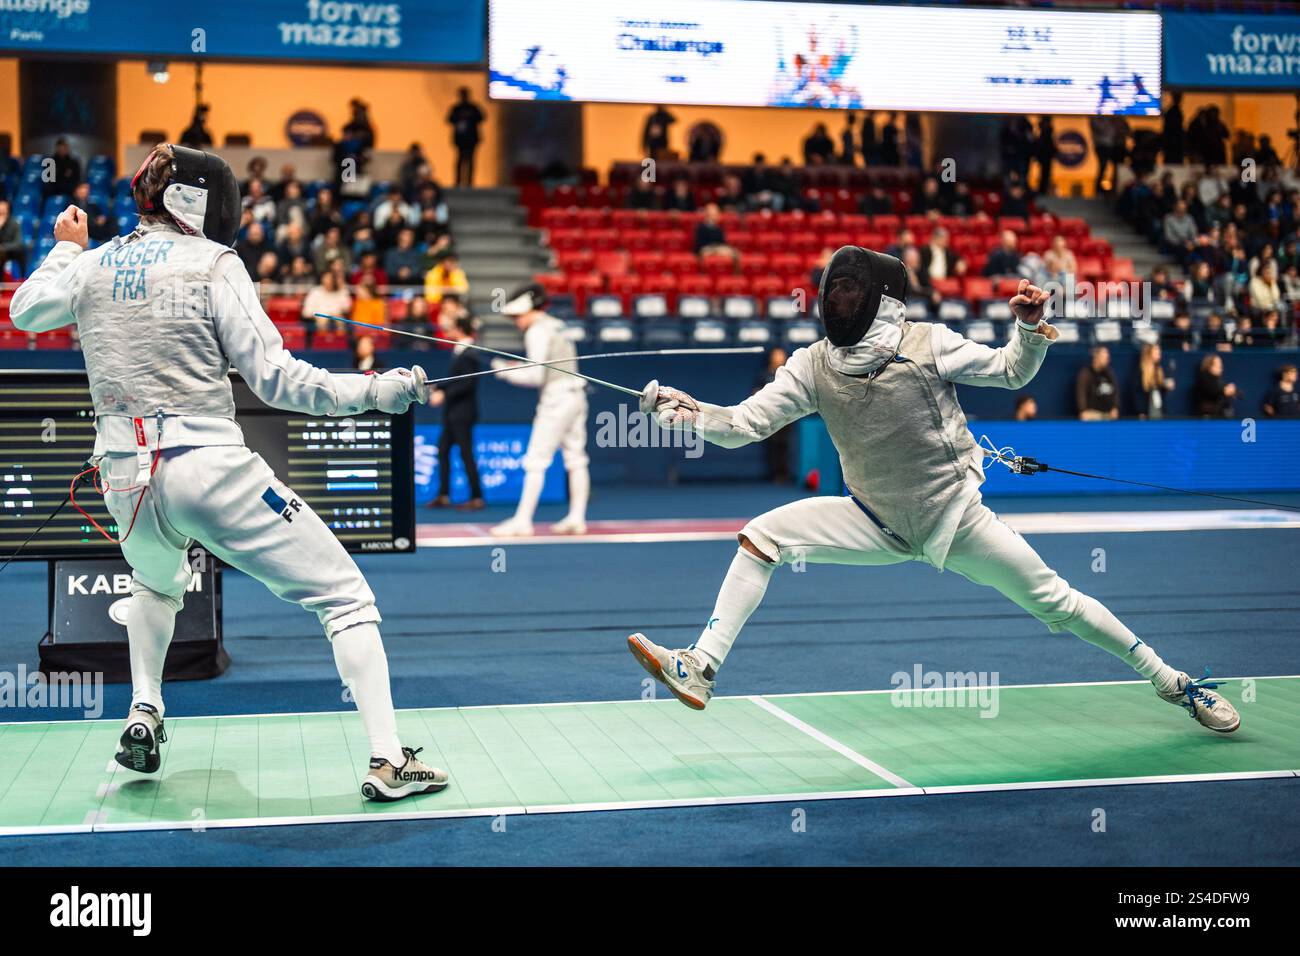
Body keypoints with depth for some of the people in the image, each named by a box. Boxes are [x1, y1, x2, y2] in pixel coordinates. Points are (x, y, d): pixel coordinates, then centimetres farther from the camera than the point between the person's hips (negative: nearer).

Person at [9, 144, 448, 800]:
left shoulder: (94, 265, 9)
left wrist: (65, 247, 43)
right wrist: (378, 391, -9)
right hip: (208, 469, -5)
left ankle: (144, 715, 24)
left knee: (157, 582, 40)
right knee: (346, 598, 2)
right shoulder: (213, 265, -5)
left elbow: (25, 312, 29)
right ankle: (386, 759, -9)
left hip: (125, 477, 6)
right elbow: (276, 379, -11)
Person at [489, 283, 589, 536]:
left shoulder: (537, 332, -11)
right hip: (575, 395, 9)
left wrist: (506, 371, -3)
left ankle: (522, 521, -5)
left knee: (535, 462, -6)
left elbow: (536, 376, -16)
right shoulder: (556, 328, 16)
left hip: (556, 399, -9)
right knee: (575, 460, 8)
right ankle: (576, 518, 11)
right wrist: (520, 367, 14)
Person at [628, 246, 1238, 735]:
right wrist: (686, 412, -29)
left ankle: (1171, 682, 20)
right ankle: (701, 669, -17)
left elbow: (1011, 373, -4)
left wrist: (1030, 327, -24)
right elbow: (744, 424, -12)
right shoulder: (814, 365, -8)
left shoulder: (926, 343, -15)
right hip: (878, 522, 3)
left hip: (955, 520, -2)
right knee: (760, 537, -15)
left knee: (1055, 601, -1)